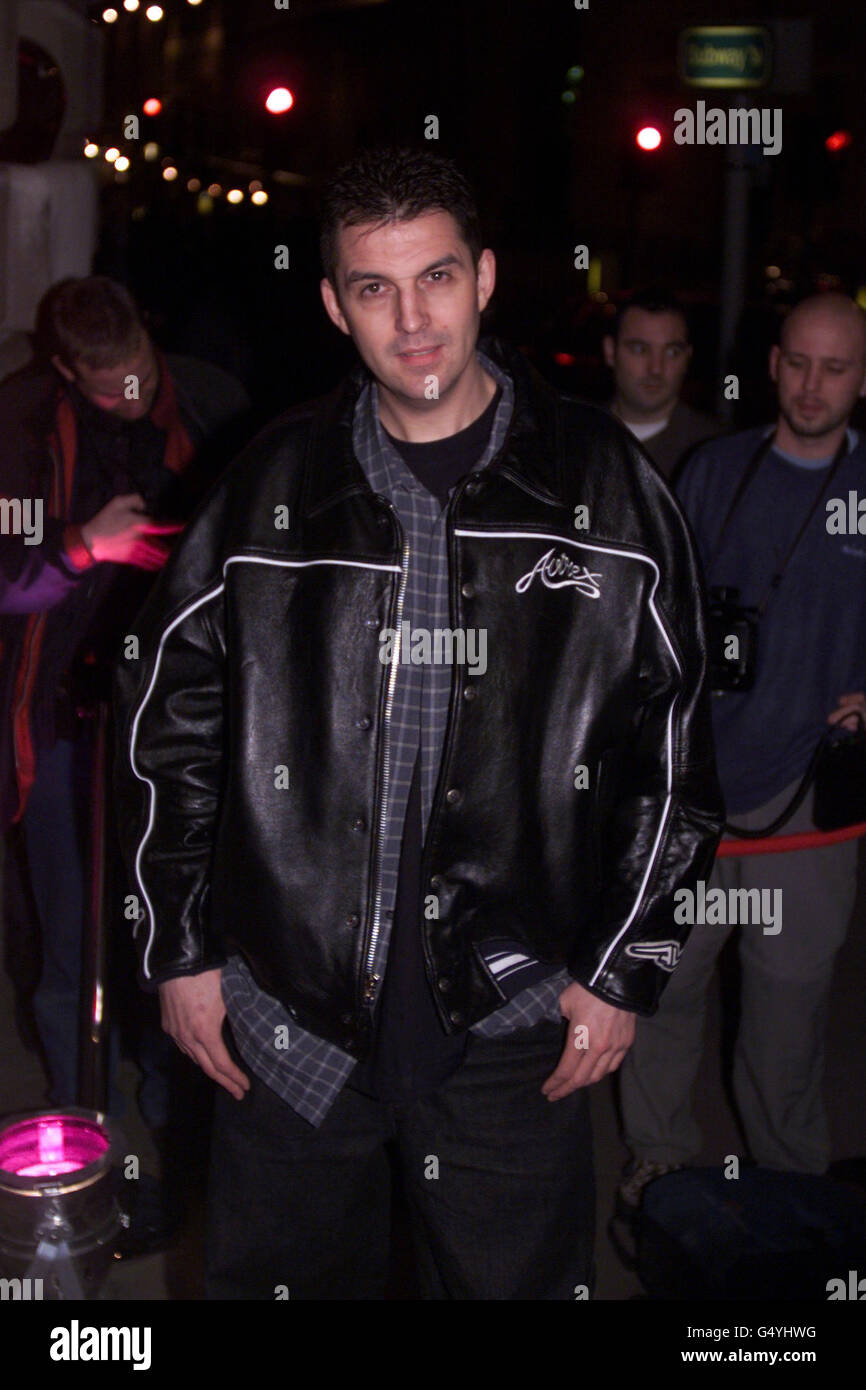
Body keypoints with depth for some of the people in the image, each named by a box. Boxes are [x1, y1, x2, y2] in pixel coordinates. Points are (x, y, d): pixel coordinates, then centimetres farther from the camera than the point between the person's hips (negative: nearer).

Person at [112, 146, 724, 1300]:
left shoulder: (601, 486, -2)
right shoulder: (271, 487, 1)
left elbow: (672, 744, 1)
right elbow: (168, 719, 7)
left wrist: (624, 968, -1)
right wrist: (178, 948, 4)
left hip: (515, 1019, -1)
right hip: (288, 1002, 2)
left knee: (519, 1278, 14)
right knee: (283, 1273, 17)